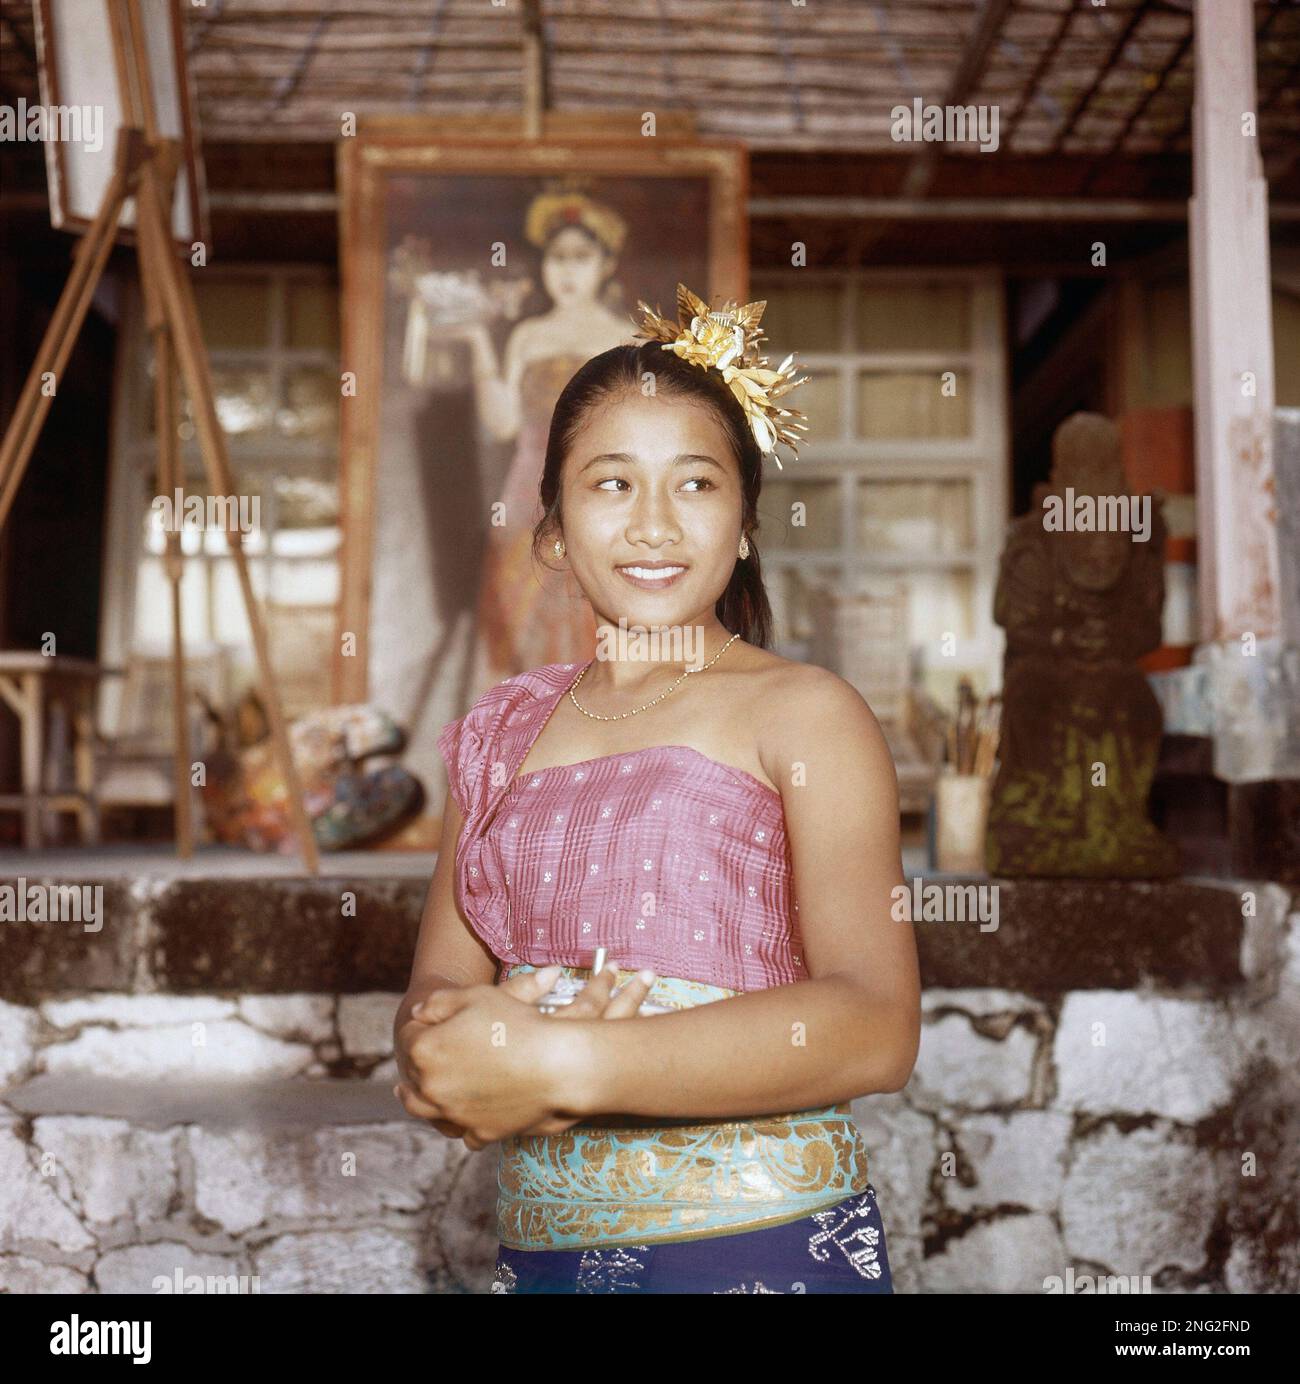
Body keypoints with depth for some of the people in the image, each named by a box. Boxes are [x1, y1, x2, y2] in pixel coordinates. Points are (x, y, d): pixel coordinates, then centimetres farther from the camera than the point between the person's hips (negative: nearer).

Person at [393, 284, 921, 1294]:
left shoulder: (803, 713, -7)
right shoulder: (503, 733, 8)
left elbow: (877, 1027, -18)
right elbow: (433, 995, 7)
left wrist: (564, 1065, -23)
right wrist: (443, 1033, -17)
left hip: (762, 1251, -4)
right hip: (536, 1252, 4)